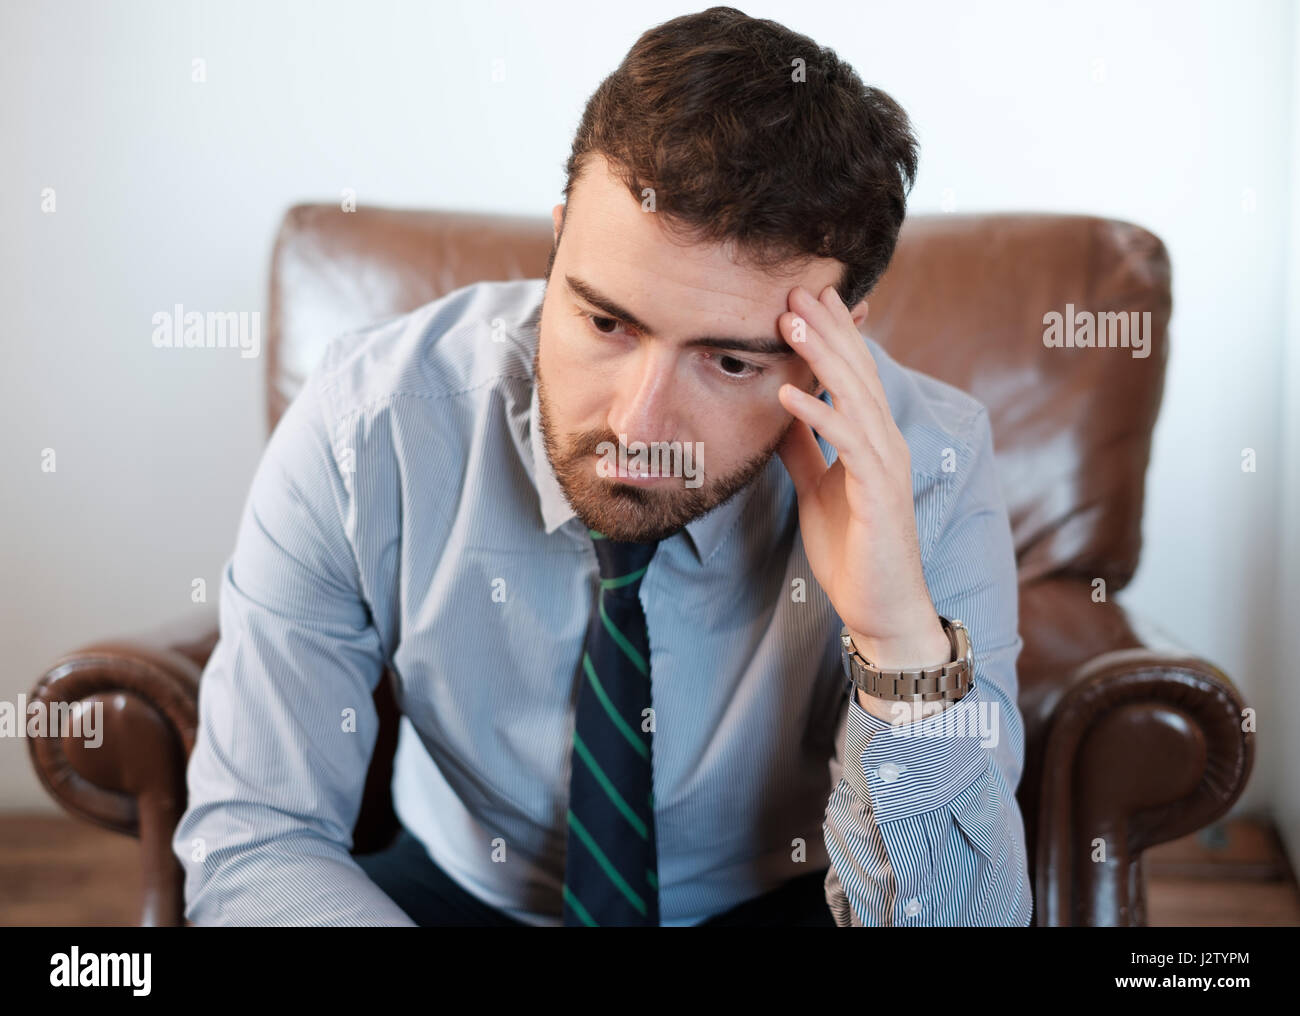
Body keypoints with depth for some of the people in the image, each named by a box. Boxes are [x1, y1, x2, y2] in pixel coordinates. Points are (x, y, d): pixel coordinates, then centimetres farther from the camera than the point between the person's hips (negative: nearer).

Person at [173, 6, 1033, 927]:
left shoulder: (926, 474, -21)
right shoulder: (366, 423, -21)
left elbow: (960, 913, -20)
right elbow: (252, 844, -16)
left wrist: (904, 642, -36)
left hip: (777, 899, 0)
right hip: (458, 887, 1)